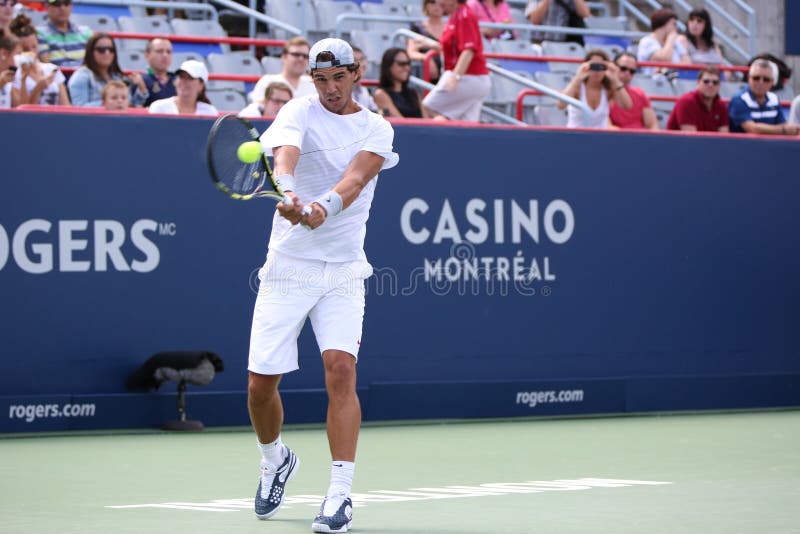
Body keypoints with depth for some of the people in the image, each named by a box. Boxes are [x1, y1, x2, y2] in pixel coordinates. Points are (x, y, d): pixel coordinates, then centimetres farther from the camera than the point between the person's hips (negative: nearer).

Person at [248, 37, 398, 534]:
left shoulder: (377, 129, 3)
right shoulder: (299, 112, 0)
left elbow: (356, 177, -17)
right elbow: (285, 156, -21)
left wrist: (325, 206, -39)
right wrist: (287, 194, -44)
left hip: (343, 271, 0)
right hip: (288, 265, 0)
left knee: (341, 368, -18)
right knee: (260, 382, 1)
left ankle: (340, 494, -15)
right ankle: (276, 459, 33)